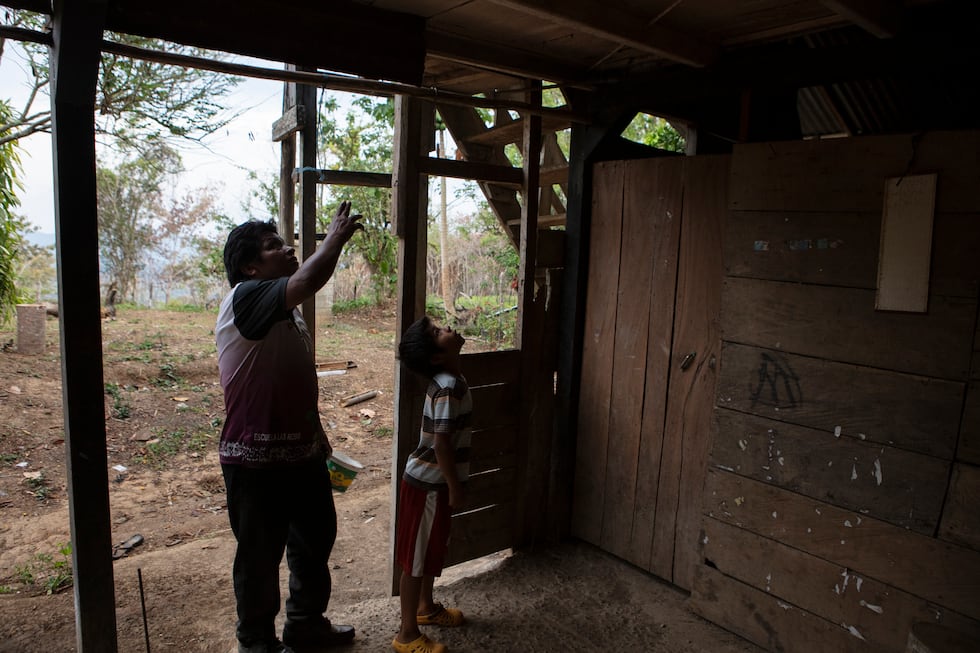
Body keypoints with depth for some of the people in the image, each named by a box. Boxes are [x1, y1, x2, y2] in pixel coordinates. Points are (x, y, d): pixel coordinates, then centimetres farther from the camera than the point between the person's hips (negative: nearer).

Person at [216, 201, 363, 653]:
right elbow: (307, 281, -36)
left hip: (301, 452, 10)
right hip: (256, 460, -10)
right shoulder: (245, 298, -17)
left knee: (316, 539, 23)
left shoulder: (288, 311, 13)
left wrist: (319, 441, 21)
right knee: (260, 556, 9)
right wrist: (337, 236, -20)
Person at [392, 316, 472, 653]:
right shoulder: (449, 389, -25)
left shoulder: (449, 381, 5)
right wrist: (455, 486, -16)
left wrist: (450, 483, 21)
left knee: (432, 550, 24)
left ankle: (427, 608, 43)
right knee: (417, 558, 4)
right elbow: (442, 443, -25)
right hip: (428, 483, -9)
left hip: (433, 480, 9)